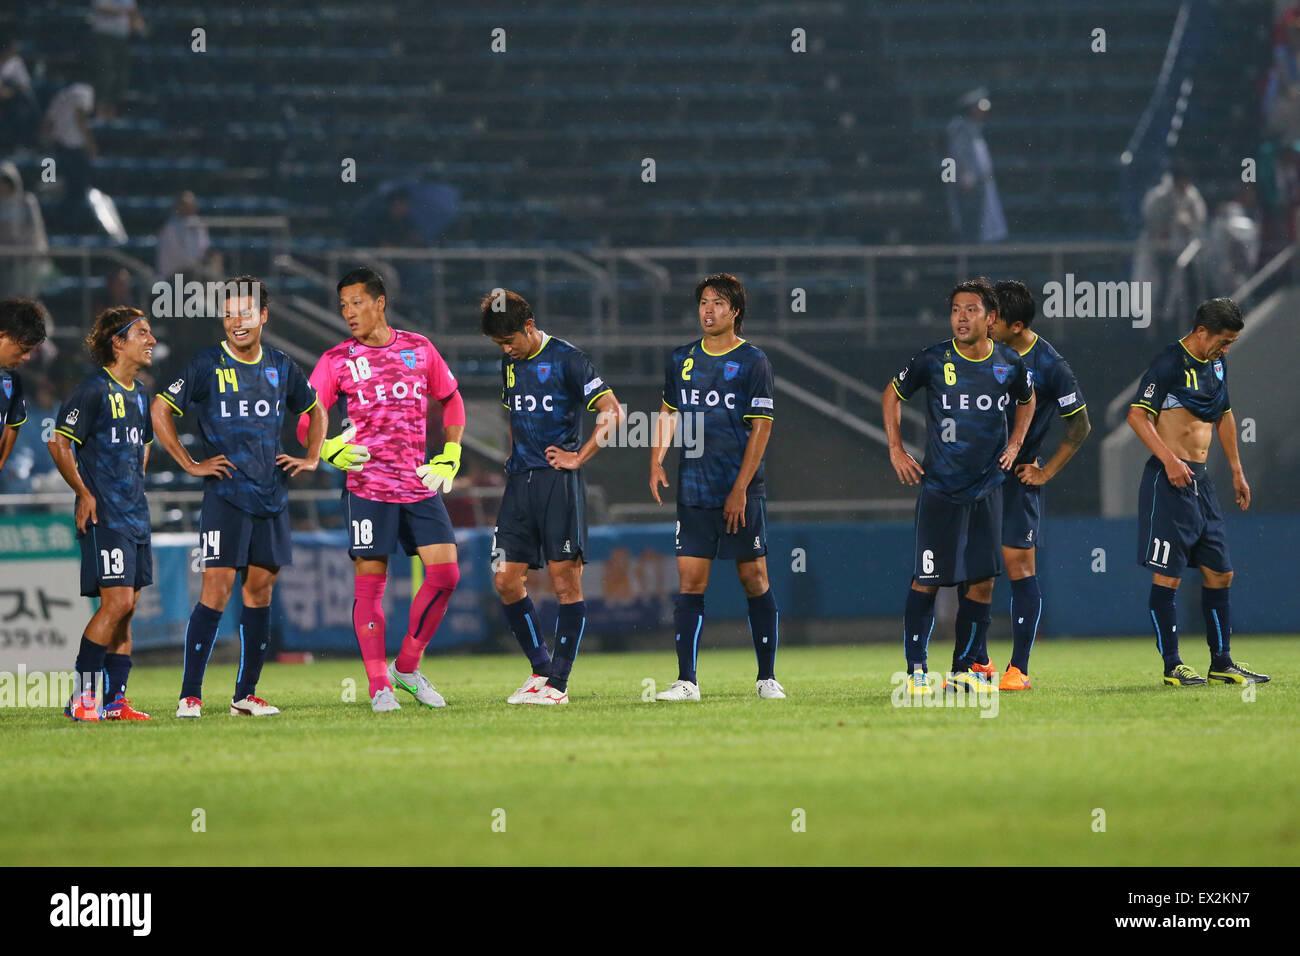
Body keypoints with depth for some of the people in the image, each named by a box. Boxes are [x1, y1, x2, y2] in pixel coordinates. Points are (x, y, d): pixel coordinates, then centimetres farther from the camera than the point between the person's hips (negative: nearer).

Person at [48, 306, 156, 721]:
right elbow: (58, 443, -11)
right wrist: (84, 493, -12)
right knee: (117, 601, -14)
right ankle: (82, 697, -9)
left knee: (126, 608, 6)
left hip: (135, 516, 8)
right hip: (104, 516, -8)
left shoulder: (139, 394, 15)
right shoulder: (94, 390, -10)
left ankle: (115, 700, 9)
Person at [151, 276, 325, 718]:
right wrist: (190, 465, -6)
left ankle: (245, 694, 12)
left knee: (260, 588, 5)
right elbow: (161, 411, -2)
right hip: (225, 494, -5)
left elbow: (315, 411, 26)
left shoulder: (281, 366, 10)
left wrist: (311, 458, 13)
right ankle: (190, 695, -10)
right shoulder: (207, 365, -4)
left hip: (271, 495, 5)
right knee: (217, 588, -12)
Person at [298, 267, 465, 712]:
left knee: (445, 572, -6)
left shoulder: (419, 349, 8)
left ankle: (407, 665, 10)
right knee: (370, 582, -4)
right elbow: (305, 421, 1)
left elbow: (451, 400, 20)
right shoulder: (337, 361, 1)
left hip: (419, 484, 3)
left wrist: (450, 457, 10)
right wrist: (330, 451, -17)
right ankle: (379, 687, 3)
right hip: (367, 487, -3)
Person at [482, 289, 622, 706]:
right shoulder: (510, 364, 15)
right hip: (520, 483, 7)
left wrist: (578, 457, -13)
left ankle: (558, 683, -4)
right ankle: (541, 669, 14)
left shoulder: (566, 359, -7)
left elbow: (612, 411, -12)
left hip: (558, 483, -7)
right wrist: (514, 457, 16)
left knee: (565, 581, -6)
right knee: (506, 579, 1)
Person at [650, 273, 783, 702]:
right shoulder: (681, 359, 10)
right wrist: (656, 461, 7)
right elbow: (669, 411, 23)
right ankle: (686, 681, -4)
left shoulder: (753, 361, -3)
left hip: (741, 493, -3)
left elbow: (761, 426, -6)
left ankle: (767, 678, 11)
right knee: (690, 581, -3)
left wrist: (740, 488, -12)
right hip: (693, 489, 3)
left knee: (754, 580, 1)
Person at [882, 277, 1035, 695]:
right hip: (939, 488, -3)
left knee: (982, 581, 2)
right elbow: (893, 395, 9)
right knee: (927, 580, -4)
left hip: (988, 487, 3)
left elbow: (1027, 400, 23)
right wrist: (896, 449, 4)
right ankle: (916, 671, 3)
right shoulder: (932, 360, -7)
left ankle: (963, 670, 12)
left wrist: (1014, 445, 12)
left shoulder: (1010, 364, 0)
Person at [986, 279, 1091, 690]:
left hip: (1017, 475, -5)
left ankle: (1018, 670, 0)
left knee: (1020, 567, -5)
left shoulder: (1049, 366, -12)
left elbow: (1080, 424, -2)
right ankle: (978, 663, 11)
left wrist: (1046, 471, -3)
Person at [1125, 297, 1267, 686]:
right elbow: (1137, 414, -17)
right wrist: (1169, 459, -26)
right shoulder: (1170, 362, -11)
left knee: (1220, 573, 9)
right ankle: (1172, 666, -2)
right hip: (1169, 479, -9)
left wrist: (1236, 470, 27)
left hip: (1201, 479, 9)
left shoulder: (1216, 363, 14)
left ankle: (1222, 663, 16)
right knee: (1168, 577, -6)